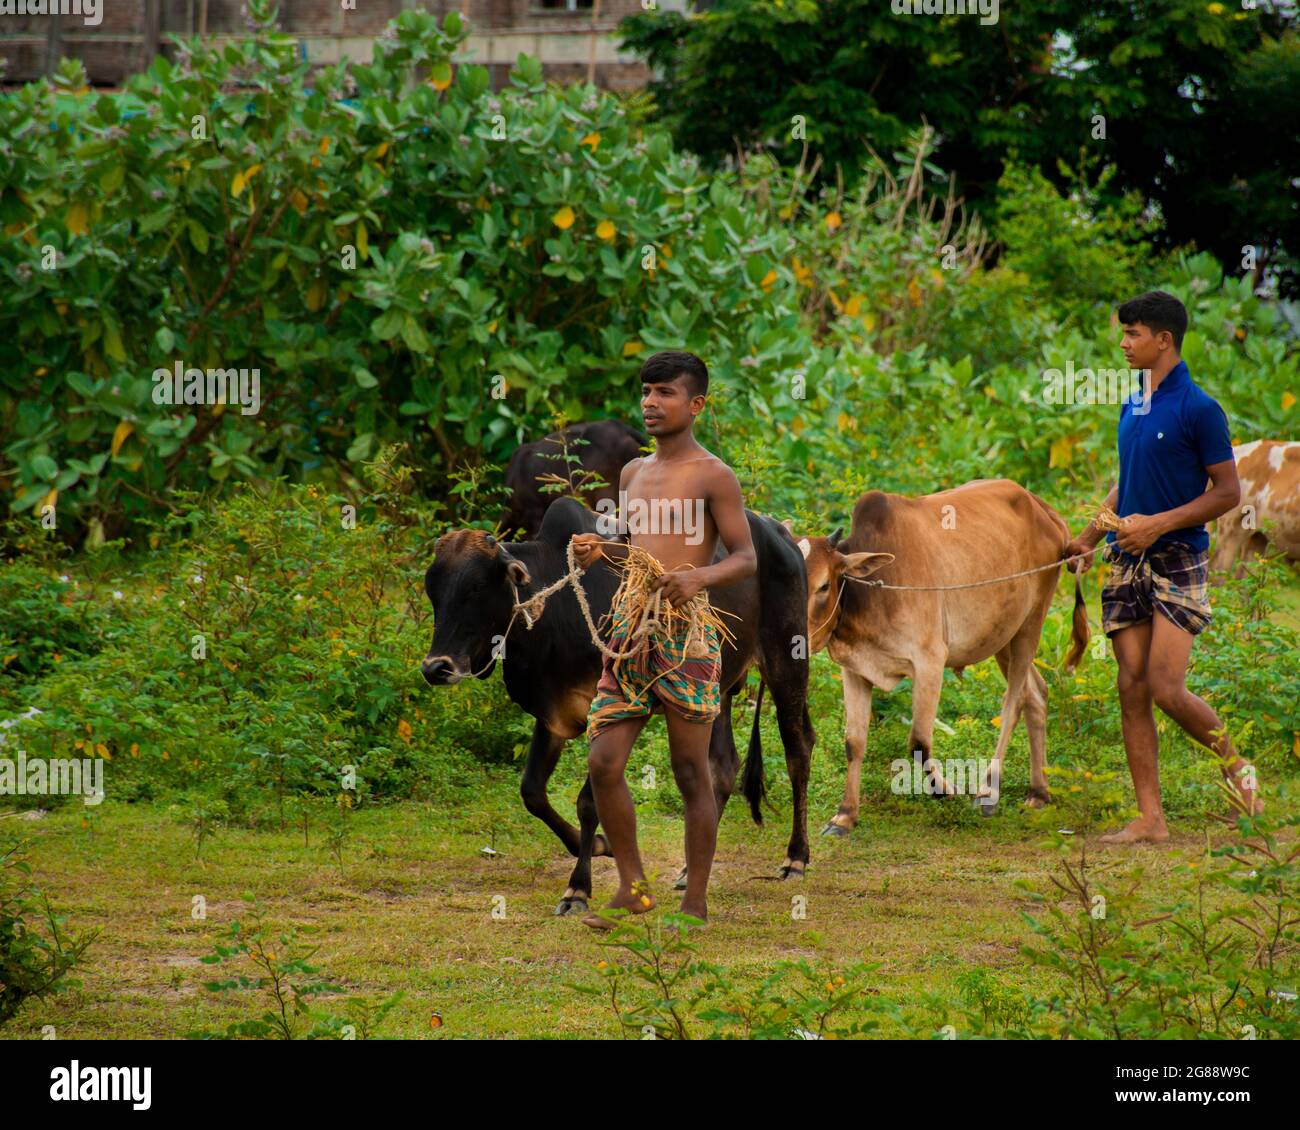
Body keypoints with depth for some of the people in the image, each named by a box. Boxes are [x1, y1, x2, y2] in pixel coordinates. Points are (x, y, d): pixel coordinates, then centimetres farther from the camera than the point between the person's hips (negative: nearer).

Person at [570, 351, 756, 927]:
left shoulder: (712, 476, -3)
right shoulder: (634, 473, 17)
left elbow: (746, 558, -4)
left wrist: (700, 576, -23)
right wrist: (599, 549, 8)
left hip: (685, 628, -6)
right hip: (629, 627, 6)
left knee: (691, 772, 0)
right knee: (603, 764, -1)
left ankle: (695, 903, 7)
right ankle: (632, 888, 12)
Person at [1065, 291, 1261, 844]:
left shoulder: (1198, 409, -9)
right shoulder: (1132, 409, 14)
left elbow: (1228, 491, -10)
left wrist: (1159, 524, -16)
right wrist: (1087, 538, 16)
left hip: (1177, 561, -7)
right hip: (1126, 563, 7)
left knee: (1167, 690, -14)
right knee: (1132, 689, 1)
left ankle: (1235, 764, 12)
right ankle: (1149, 818, 4)